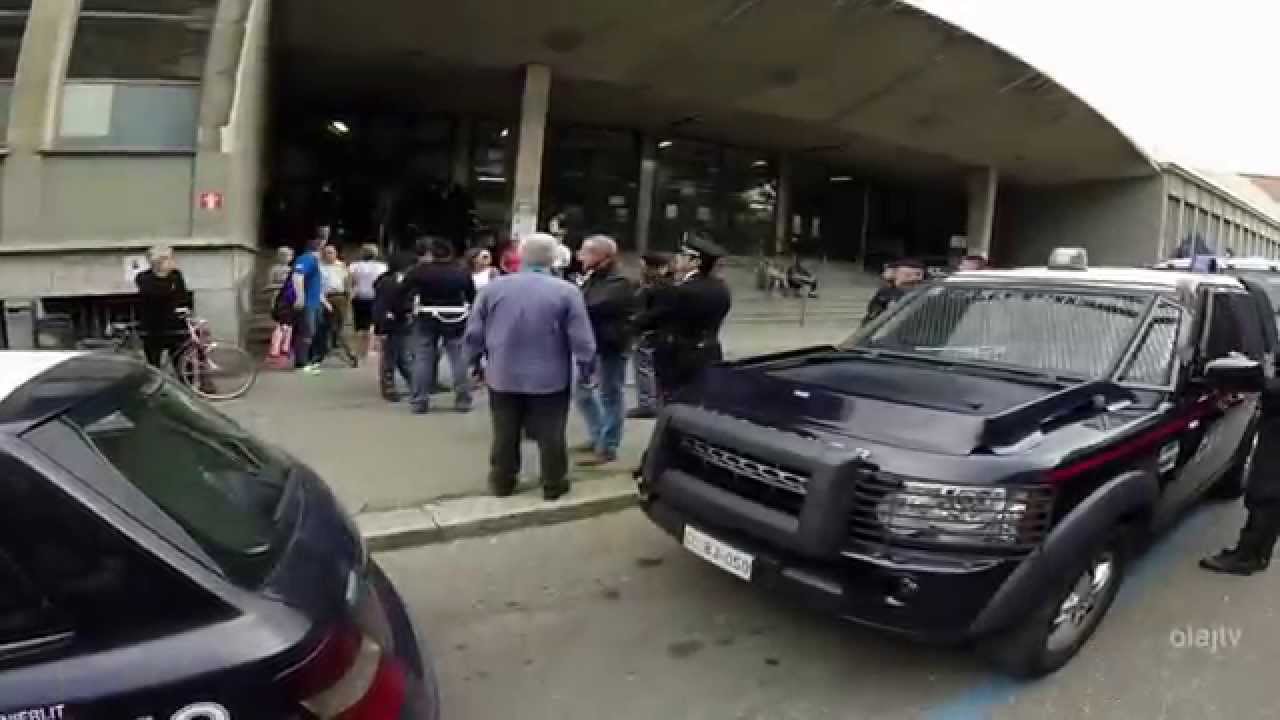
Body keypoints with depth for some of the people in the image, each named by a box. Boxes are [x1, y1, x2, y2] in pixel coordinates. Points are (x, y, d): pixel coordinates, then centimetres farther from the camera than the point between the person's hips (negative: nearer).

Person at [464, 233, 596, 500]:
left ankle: (501, 483, 26)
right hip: (550, 378, -2)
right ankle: (553, 485, 20)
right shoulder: (566, 291, -13)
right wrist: (586, 368, 3)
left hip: (503, 376, 3)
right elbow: (581, 338, -12)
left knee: (505, 434, 15)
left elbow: (474, 332, 2)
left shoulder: (494, 287, -4)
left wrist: (476, 363, 16)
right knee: (550, 435, 11)